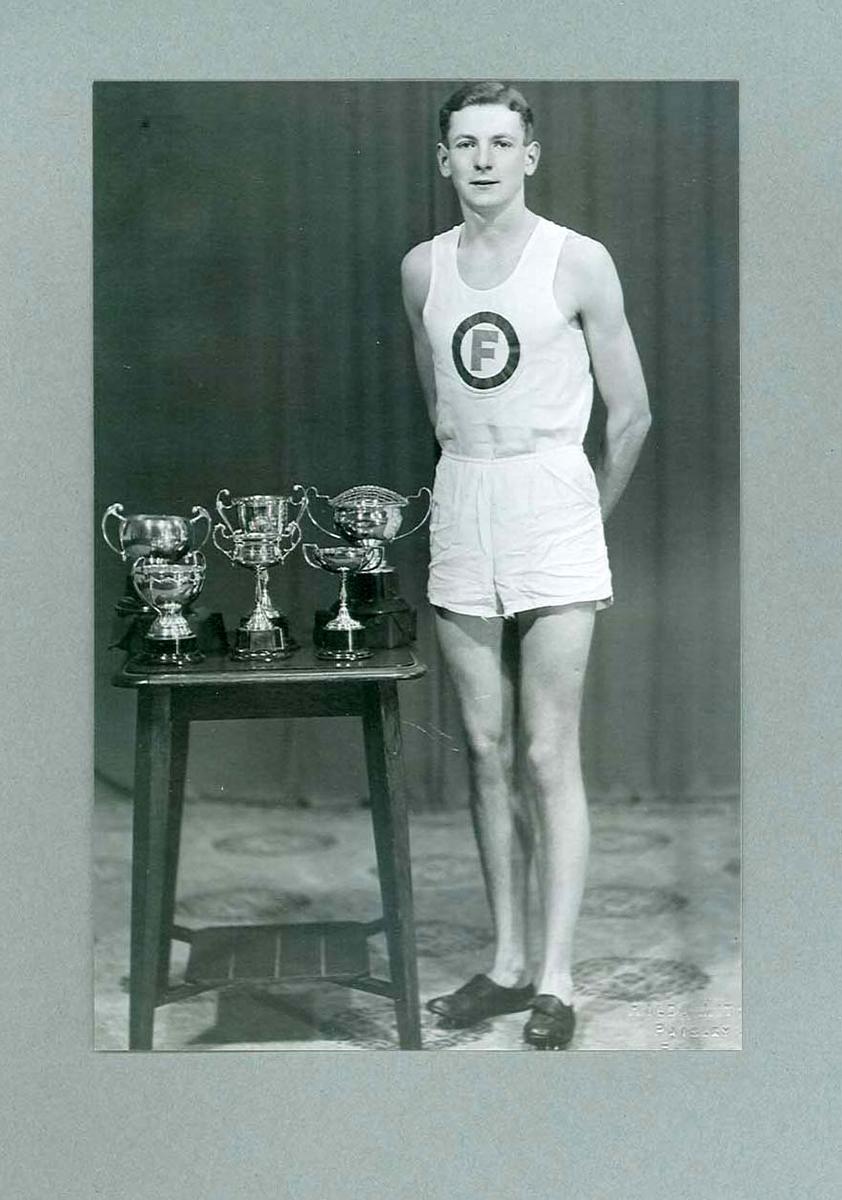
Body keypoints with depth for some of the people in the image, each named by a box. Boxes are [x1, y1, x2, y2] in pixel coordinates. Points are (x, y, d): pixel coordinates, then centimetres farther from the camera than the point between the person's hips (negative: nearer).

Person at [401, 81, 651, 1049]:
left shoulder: (578, 263, -3)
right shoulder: (422, 269, 9)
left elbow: (631, 412, 3)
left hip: (552, 504, -4)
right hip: (460, 508, 4)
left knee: (548, 755, -6)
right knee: (486, 752, 7)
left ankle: (556, 977, 0)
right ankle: (507, 962, 15)